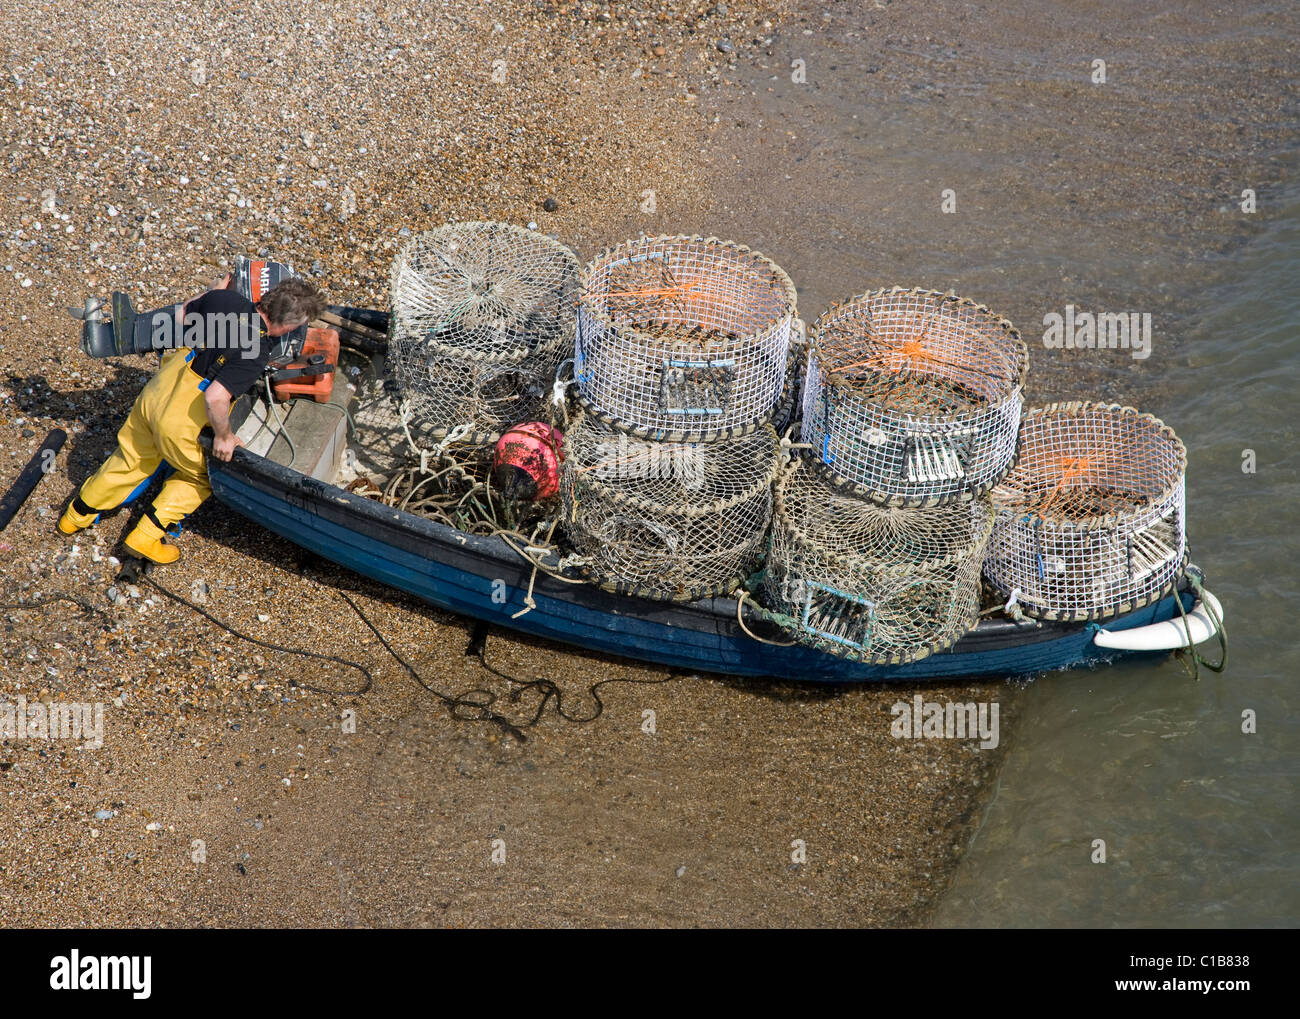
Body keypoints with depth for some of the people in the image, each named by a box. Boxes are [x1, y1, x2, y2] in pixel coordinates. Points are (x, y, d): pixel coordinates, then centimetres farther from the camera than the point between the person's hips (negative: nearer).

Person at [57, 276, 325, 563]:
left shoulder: (223, 298, -7)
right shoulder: (256, 353, -27)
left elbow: (180, 315, 14)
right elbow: (216, 398, -34)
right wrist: (223, 435, -17)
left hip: (154, 393, 6)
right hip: (180, 423, -6)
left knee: (129, 461, 30)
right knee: (200, 476, 24)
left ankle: (77, 514, 48)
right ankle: (147, 536, 23)